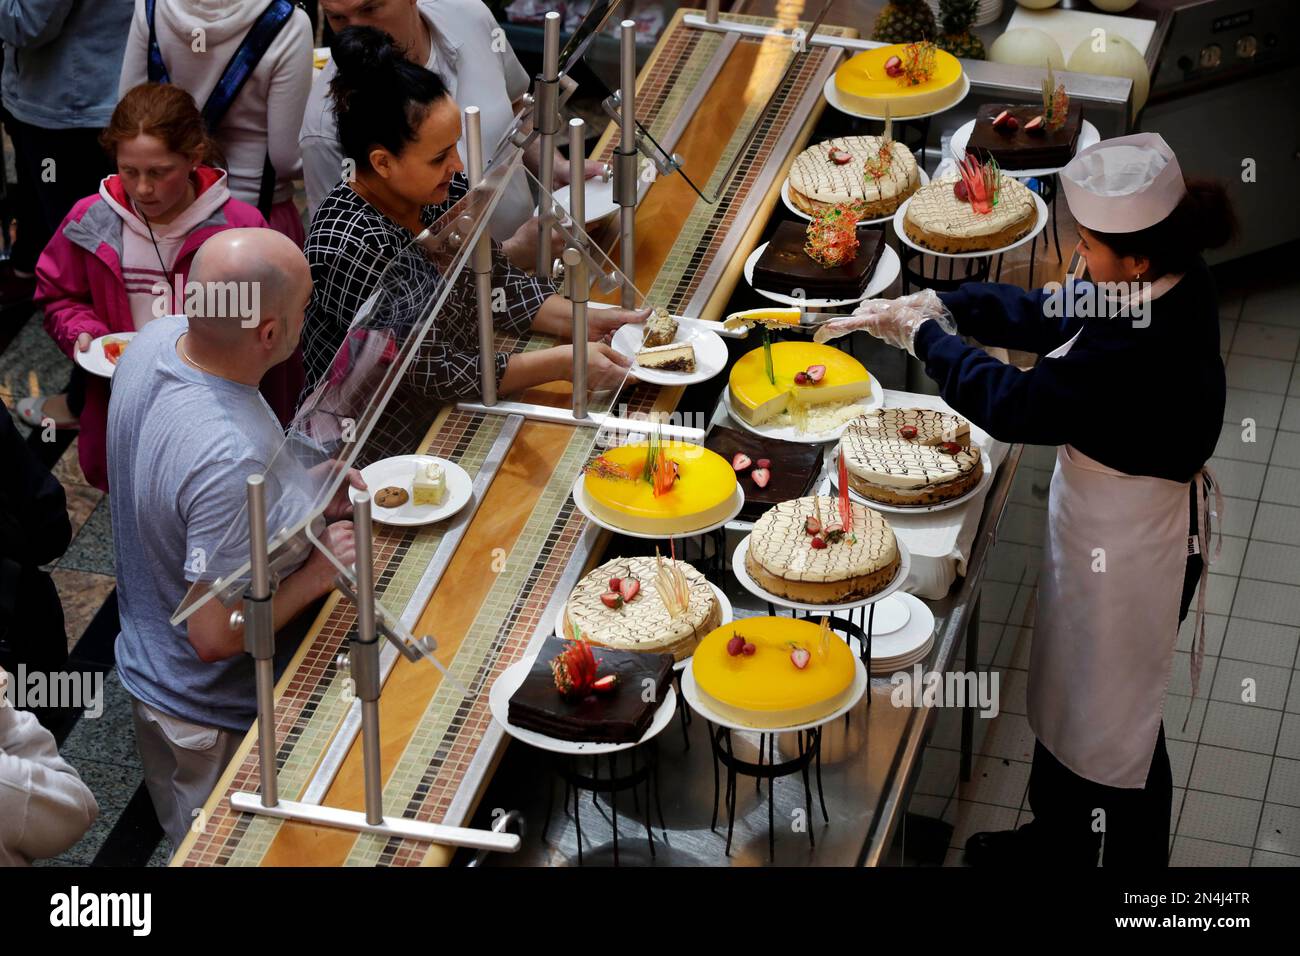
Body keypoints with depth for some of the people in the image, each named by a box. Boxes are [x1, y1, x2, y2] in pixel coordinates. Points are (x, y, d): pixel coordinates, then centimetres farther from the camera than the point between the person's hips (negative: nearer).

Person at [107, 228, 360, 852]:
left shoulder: (155, 340, -13)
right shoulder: (235, 460, -40)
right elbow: (216, 634, -33)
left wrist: (304, 492, 0)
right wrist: (321, 571, -21)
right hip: (218, 723, -8)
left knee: (184, 840, 30)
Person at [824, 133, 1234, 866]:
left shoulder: (1142, 351, -38)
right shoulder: (1172, 281, -10)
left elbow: (1016, 405, -29)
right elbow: (1051, 315, 4)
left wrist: (924, 337, -16)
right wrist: (941, 306, -5)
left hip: (1131, 550, -10)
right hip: (1102, 526, 10)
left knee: (1115, 720, 13)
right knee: (1068, 694, 28)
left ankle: (1135, 855, 36)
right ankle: (1057, 839, 51)